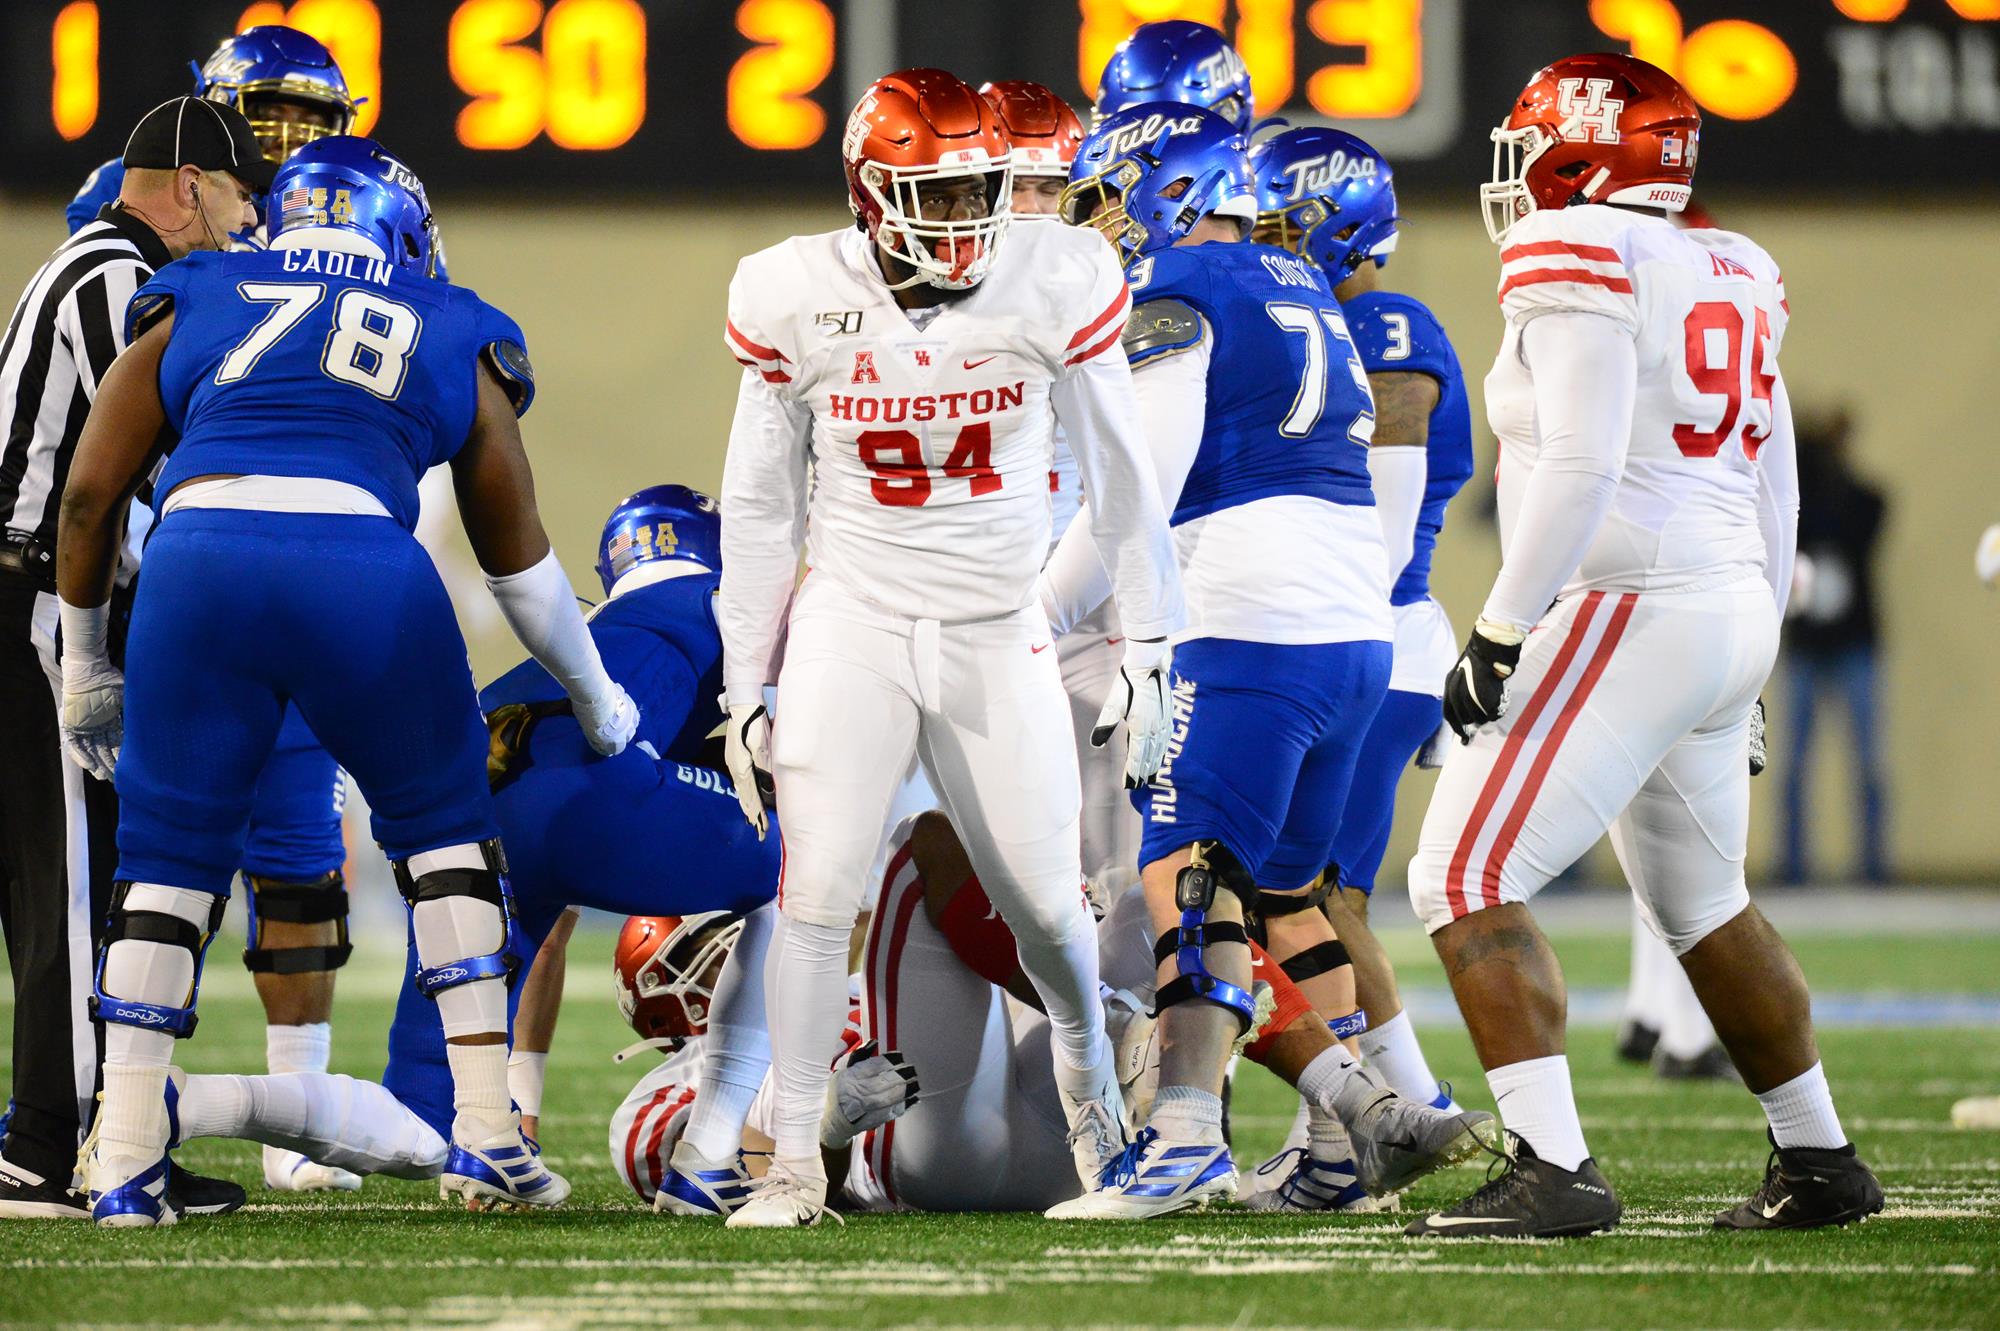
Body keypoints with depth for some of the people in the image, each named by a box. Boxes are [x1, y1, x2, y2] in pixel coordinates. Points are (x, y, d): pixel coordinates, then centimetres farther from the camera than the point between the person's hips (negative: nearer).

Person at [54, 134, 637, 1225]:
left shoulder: (192, 308, 26)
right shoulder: (452, 338, 26)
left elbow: (90, 495, 21)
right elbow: (518, 556, 34)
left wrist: (85, 666, 33)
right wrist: (597, 704, 47)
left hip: (197, 560, 1)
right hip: (361, 564, 0)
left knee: (168, 854, 14)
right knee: (442, 831, 20)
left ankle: (124, 1169, 8)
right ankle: (486, 1140, 15)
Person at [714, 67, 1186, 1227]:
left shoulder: (1055, 287, -8)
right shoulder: (799, 301, -6)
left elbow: (1120, 479, 1)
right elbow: (761, 508, 4)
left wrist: (1152, 649, 2)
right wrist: (746, 686, 4)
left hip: (999, 631, 0)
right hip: (853, 629, 0)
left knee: (1045, 901, 4)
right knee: (819, 891, -10)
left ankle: (1092, 1086, 34)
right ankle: (797, 1165, -1)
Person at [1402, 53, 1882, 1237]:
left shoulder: (1583, 271, -11)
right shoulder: (1728, 285, 15)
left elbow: (1581, 469, -21)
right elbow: (1777, 495, 19)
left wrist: (1498, 634, -18)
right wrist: (1749, 667, 25)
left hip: (1631, 610, -9)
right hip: (1733, 608, 9)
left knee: (1468, 882, -9)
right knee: (1703, 904, 25)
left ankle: (1555, 1171, -19)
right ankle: (1821, 1164, 32)